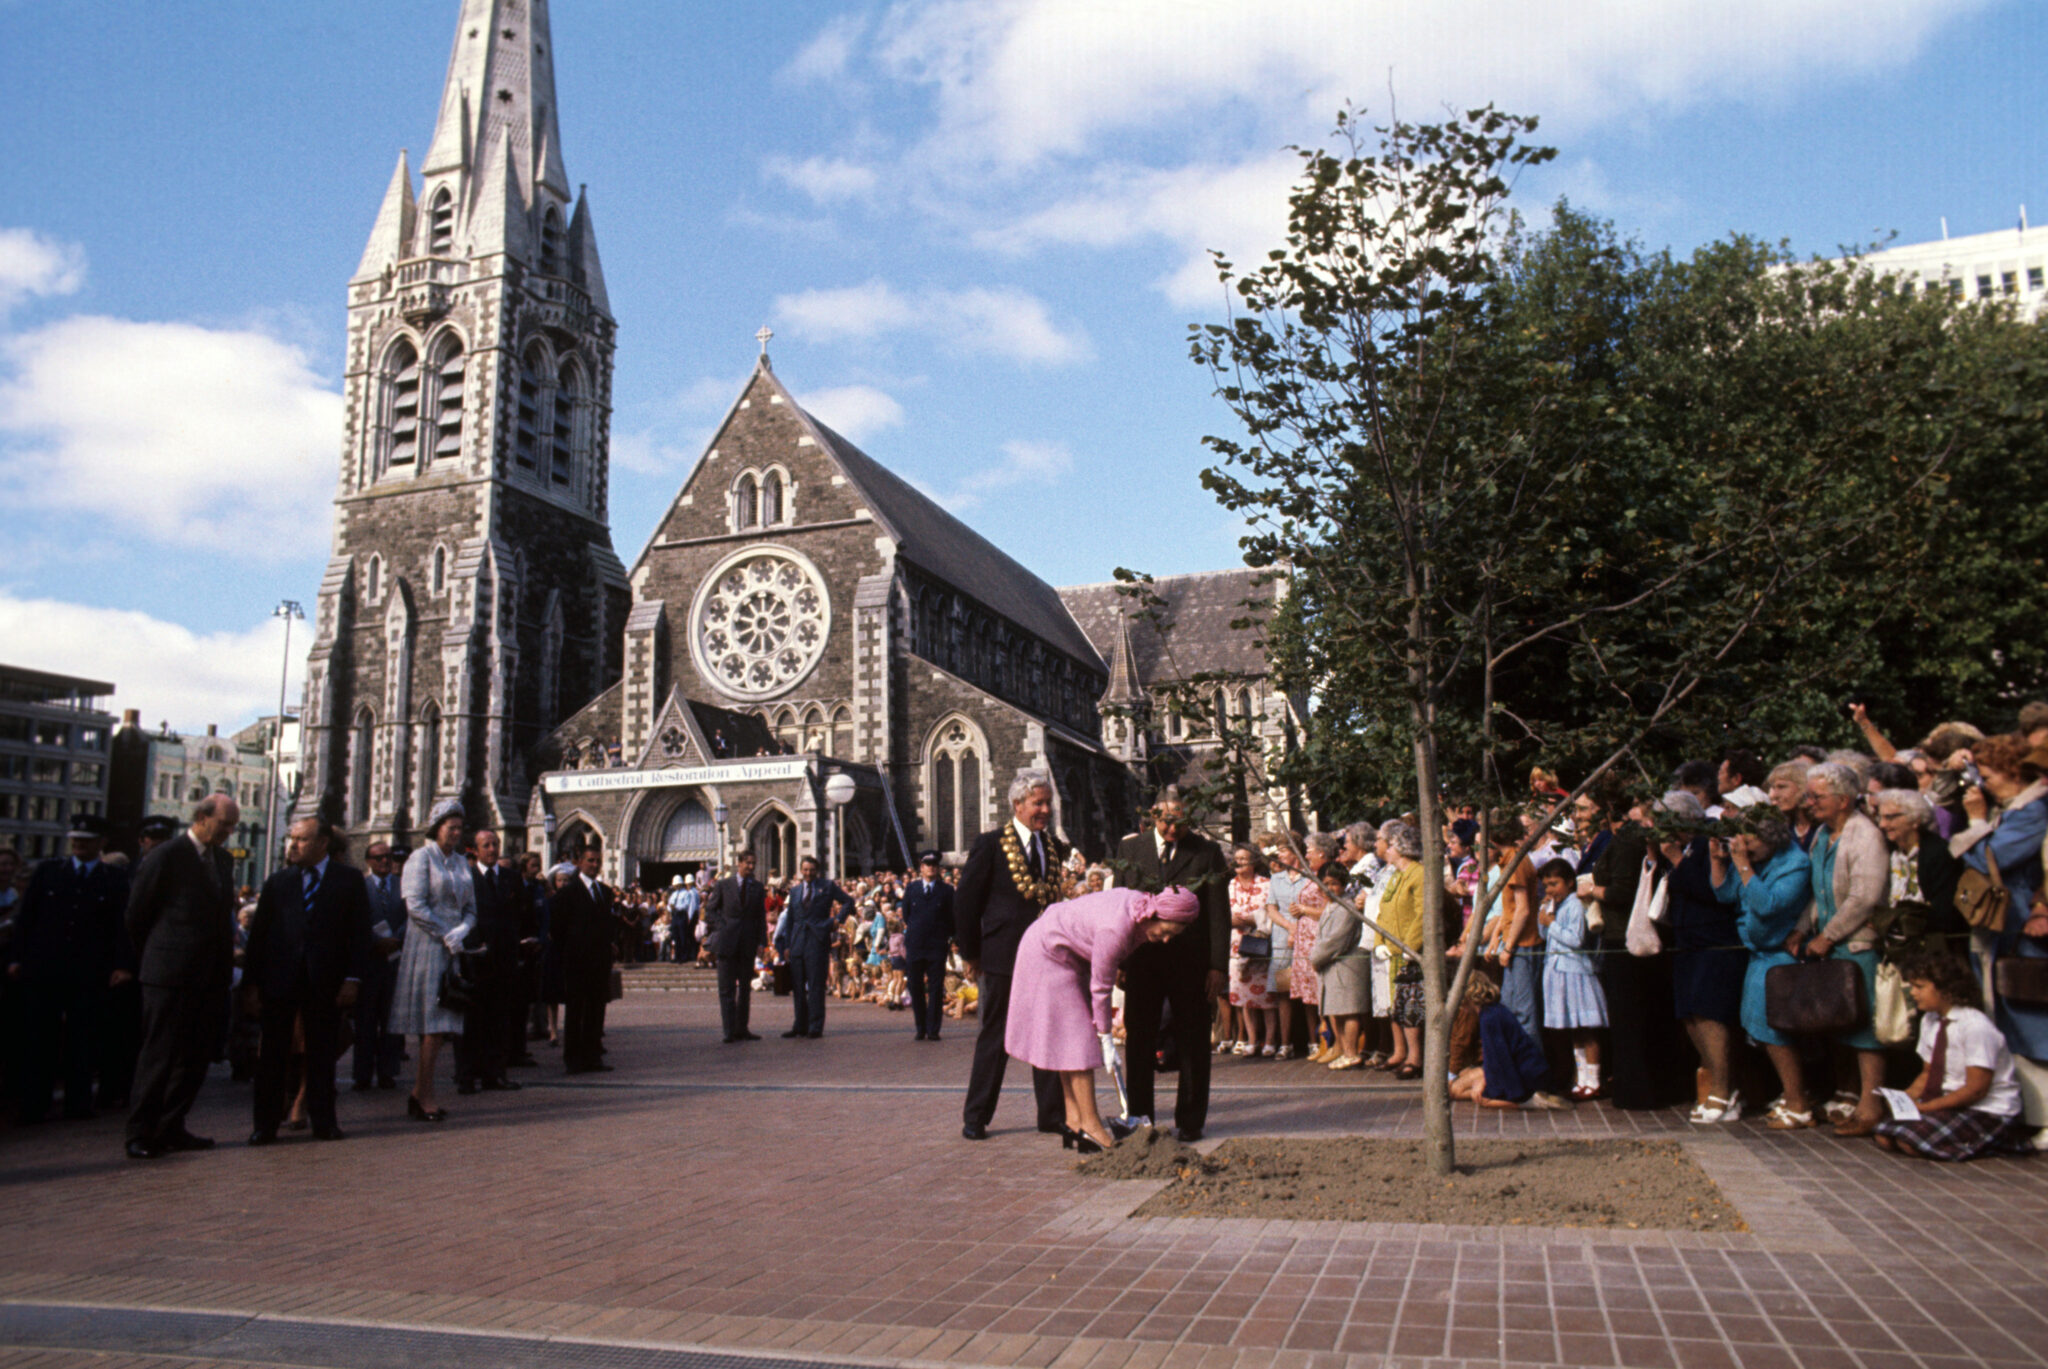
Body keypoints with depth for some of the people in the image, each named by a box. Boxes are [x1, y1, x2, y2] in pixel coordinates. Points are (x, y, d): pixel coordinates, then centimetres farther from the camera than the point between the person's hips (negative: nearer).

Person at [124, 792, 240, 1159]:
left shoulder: (224, 861, 15)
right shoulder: (166, 857, -7)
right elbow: (137, 915, -2)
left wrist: (225, 969, 13)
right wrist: (150, 962, 5)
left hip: (210, 977, 7)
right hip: (170, 976, -7)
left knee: (195, 1057, 9)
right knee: (159, 1055, -2)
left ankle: (171, 1128, 18)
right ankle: (141, 1133, 6)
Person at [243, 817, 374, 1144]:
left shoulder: (349, 879, 3)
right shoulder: (278, 882, 10)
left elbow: (360, 932, 0)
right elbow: (258, 934, 8)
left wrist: (353, 979, -8)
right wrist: (251, 982, 1)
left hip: (325, 982, -2)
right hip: (279, 980, 2)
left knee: (322, 1053, 6)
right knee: (273, 1054, 6)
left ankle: (323, 1121, 15)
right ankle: (266, 1123, 15)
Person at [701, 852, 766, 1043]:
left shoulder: (758, 888, 10)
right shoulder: (722, 885, 3)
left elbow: (761, 916, 11)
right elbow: (709, 910, 5)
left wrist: (760, 941, 3)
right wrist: (722, 928, -7)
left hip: (748, 943, 3)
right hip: (726, 941, -3)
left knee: (745, 988, 8)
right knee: (727, 988, -4)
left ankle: (741, 1029, 15)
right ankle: (729, 1030, -2)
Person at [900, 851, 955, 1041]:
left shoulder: (946, 890, 6)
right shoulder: (911, 888, 10)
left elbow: (952, 918, 8)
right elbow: (905, 915, 15)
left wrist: (950, 938, 2)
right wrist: (907, 938, 11)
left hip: (937, 945, -2)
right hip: (915, 945, 2)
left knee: (936, 988, -4)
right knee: (916, 987, 4)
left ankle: (933, 1030, 0)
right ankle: (920, 1028, 14)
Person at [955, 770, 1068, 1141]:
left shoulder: (1054, 847, 10)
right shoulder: (990, 845, -6)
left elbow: (1054, 899, 15)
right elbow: (965, 901, -4)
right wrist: (970, 954, -4)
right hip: (1004, 957, -5)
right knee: (994, 1039, 4)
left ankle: (1053, 1114, 19)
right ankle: (975, 1117, 16)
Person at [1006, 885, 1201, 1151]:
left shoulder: (1142, 907, -11)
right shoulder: (1115, 929, -36)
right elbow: (1100, 987, -22)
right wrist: (1105, 1035, -12)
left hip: (1070, 957, 9)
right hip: (1049, 953, -9)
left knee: (1072, 1039, 9)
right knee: (1077, 1040, -8)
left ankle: (1073, 1120, 14)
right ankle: (1089, 1125, -3)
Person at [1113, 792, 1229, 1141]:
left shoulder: (1206, 852, -2)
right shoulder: (1130, 847, 4)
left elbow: (1219, 913, -2)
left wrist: (1218, 966, -7)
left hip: (1190, 959, -1)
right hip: (1142, 957, 2)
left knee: (1192, 1043, 5)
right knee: (1139, 1040, 7)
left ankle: (1190, 1121, 16)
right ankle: (1138, 1117, 20)